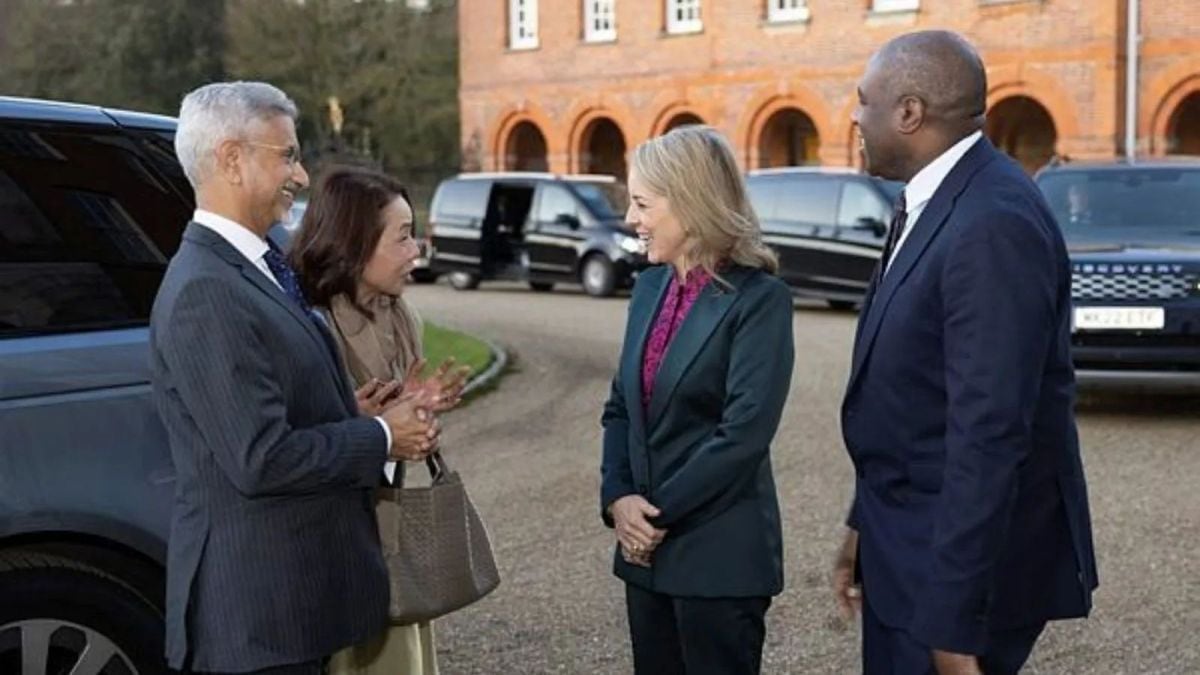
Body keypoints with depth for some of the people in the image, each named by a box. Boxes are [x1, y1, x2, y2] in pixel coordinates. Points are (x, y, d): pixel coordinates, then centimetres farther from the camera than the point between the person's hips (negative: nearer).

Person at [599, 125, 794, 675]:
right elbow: (621, 406, 10)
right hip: (646, 546, 7)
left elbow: (744, 432, -19)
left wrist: (660, 511, -15)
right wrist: (618, 498, -5)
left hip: (719, 553, -6)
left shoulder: (759, 298, -13)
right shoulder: (650, 287, 9)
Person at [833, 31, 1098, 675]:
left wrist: (953, 620, -24)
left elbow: (989, 434, -26)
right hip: (906, 546, 9)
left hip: (959, 560, -9)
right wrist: (866, 525, 15)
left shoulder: (993, 223, -23)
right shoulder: (933, 203, 8)